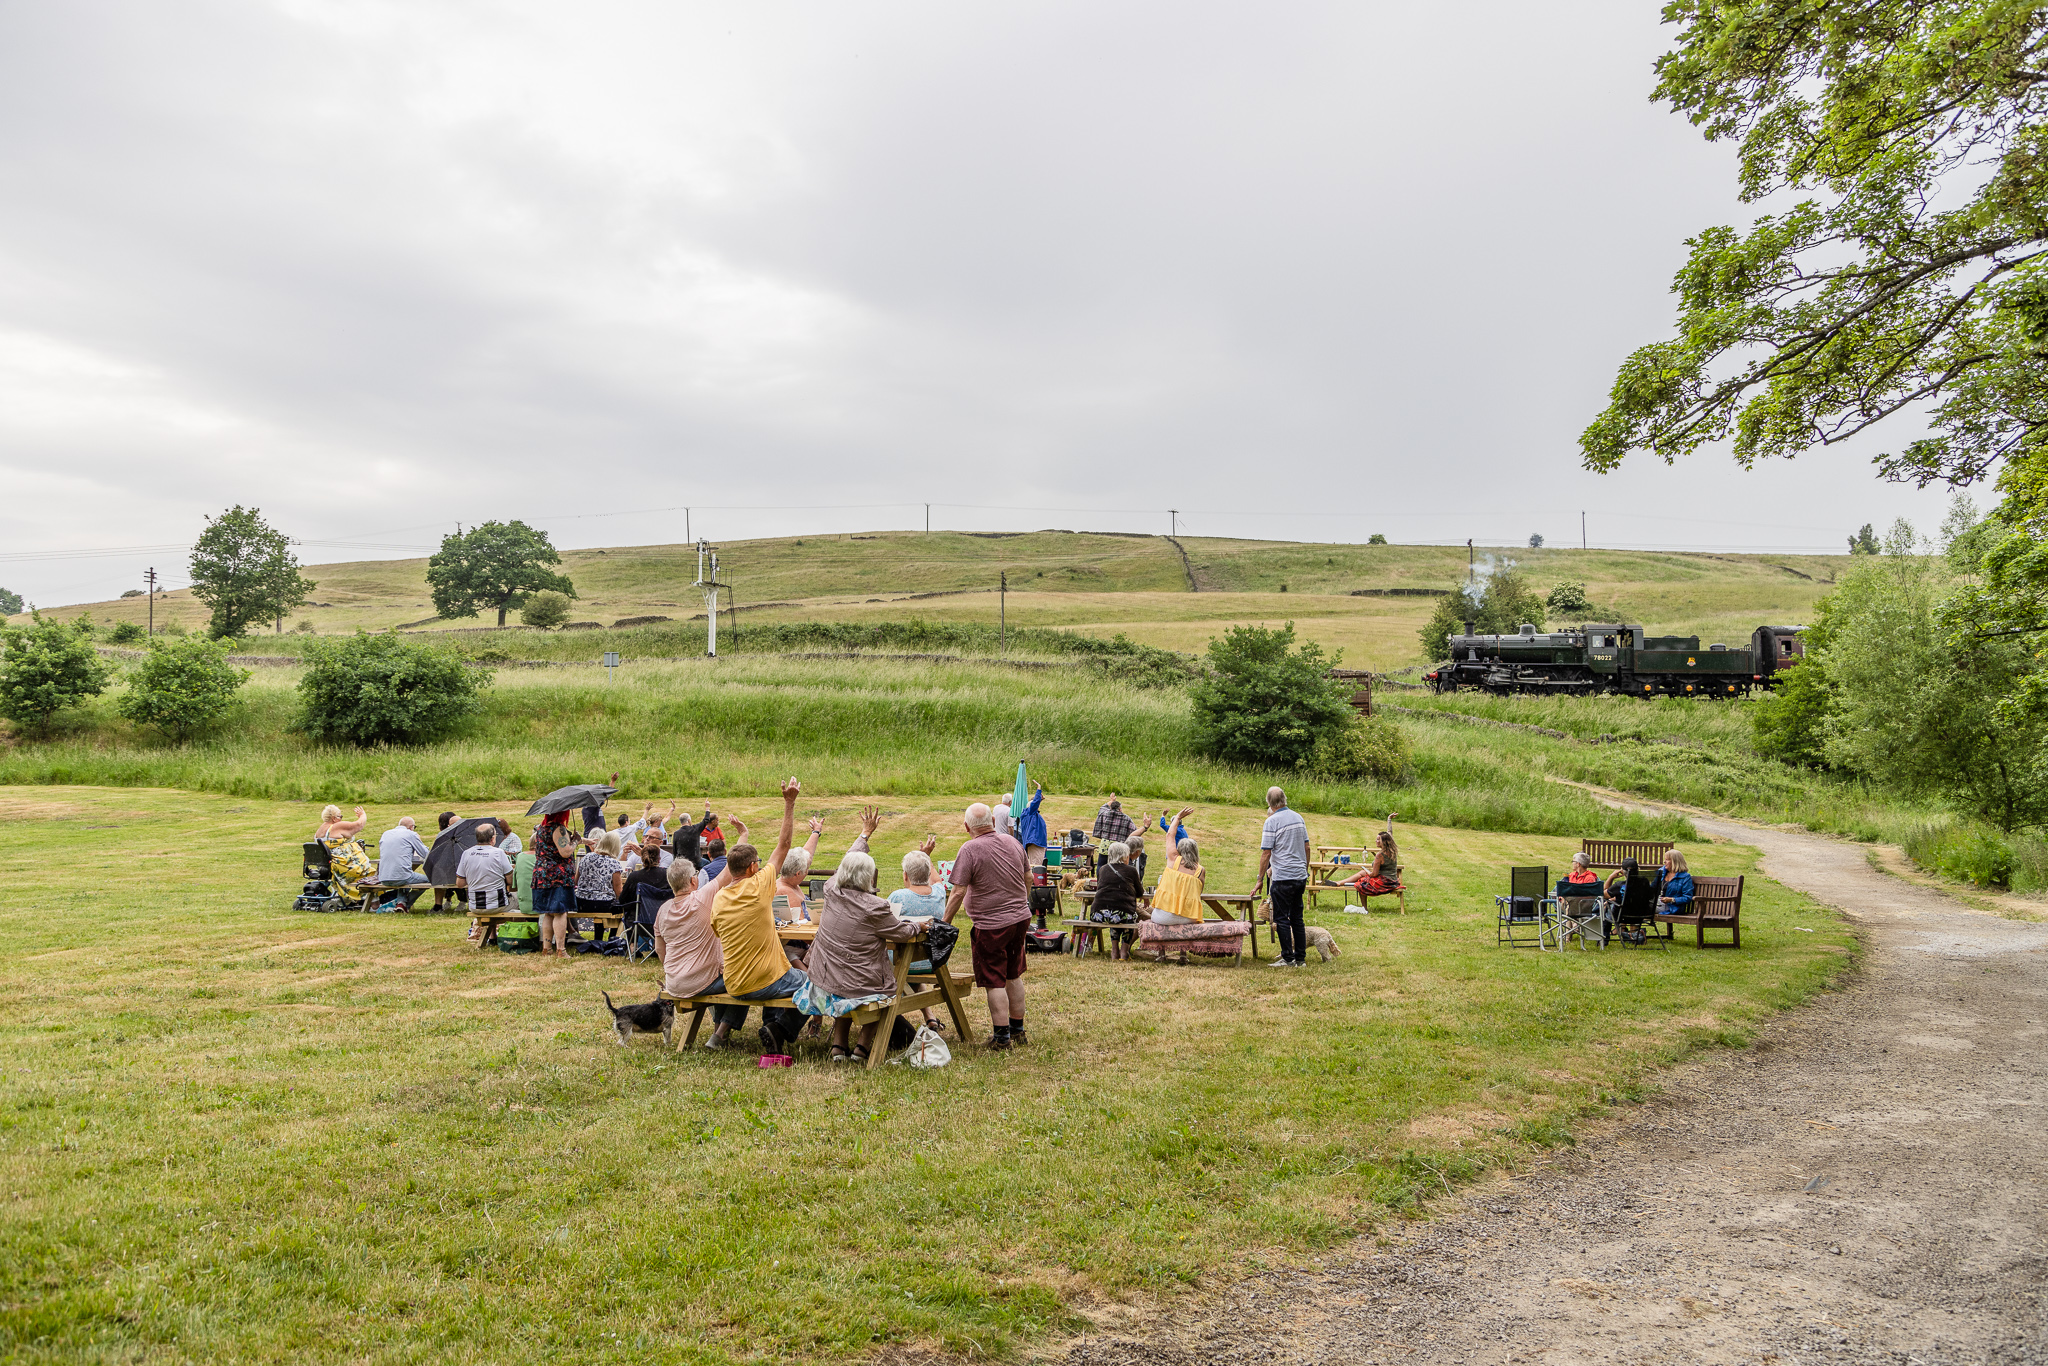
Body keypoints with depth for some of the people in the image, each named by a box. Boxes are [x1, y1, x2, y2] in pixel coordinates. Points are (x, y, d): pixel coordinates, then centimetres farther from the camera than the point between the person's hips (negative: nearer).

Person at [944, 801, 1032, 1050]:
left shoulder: (970, 850, -16)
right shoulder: (1013, 843, 4)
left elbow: (958, 892, -18)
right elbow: (1028, 877, 16)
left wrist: (945, 923, -8)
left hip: (992, 925, -7)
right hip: (1021, 918, 7)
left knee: (994, 982, 2)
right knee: (1014, 976, 19)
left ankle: (1003, 1037, 5)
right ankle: (1018, 1030, 28)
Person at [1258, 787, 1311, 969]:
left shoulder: (1272, 821, -11)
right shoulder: (1298, 817, 9)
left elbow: (1266, 853, -12)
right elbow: (1306, 847, 15)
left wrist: (1260, 879, -5)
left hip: (1283, 877, -7)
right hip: (1300, 875, 7)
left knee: (1282, 919, 0)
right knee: (1297, 918, 12)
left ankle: (1288, 959, -1)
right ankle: (1301, 958, 14)